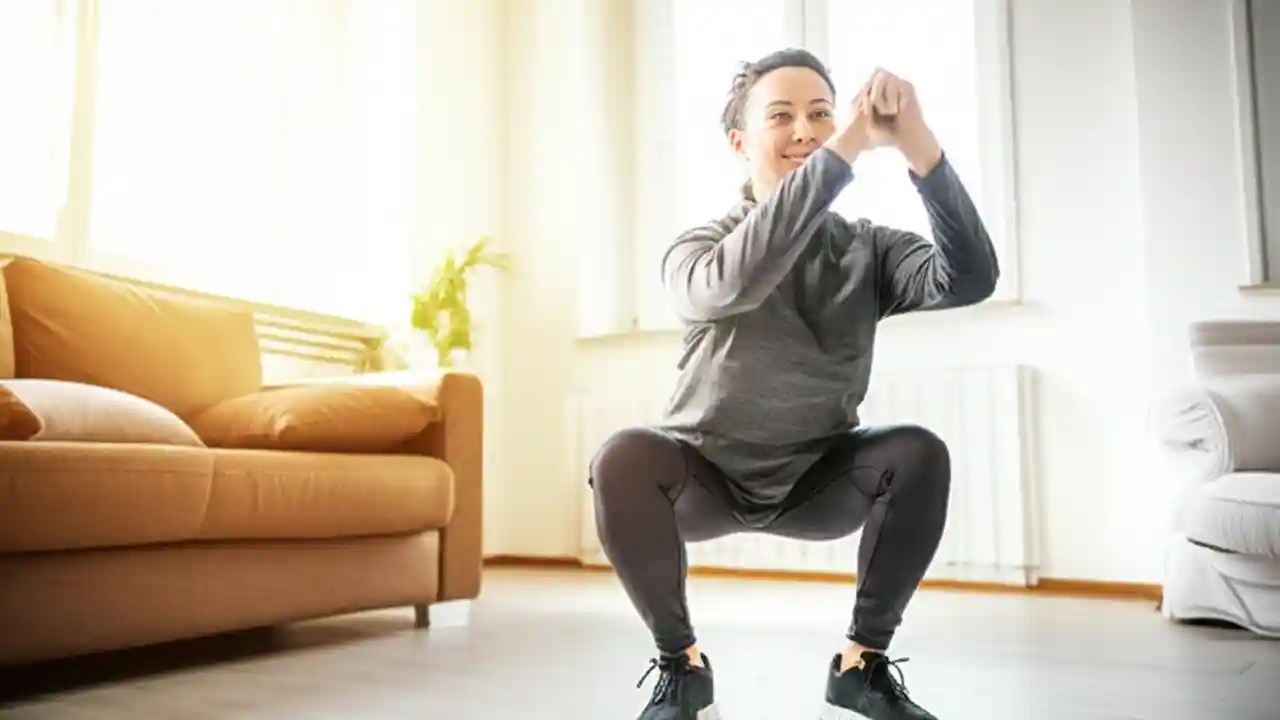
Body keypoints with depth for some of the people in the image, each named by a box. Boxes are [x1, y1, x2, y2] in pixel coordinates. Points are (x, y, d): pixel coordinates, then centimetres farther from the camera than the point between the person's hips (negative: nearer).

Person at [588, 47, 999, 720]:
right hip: (708, 475, -2)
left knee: (919, 453, -25)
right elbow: (736, 280, -41)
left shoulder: (867, 248, -8)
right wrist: (847, 147, -46)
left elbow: (971, 278, -28)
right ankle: (681, 665, -12)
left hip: (815, 478, 2)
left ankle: (861, 665, -9)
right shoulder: (695, 248, -15)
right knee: (623, 459, -32)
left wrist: (918, 145, -41)